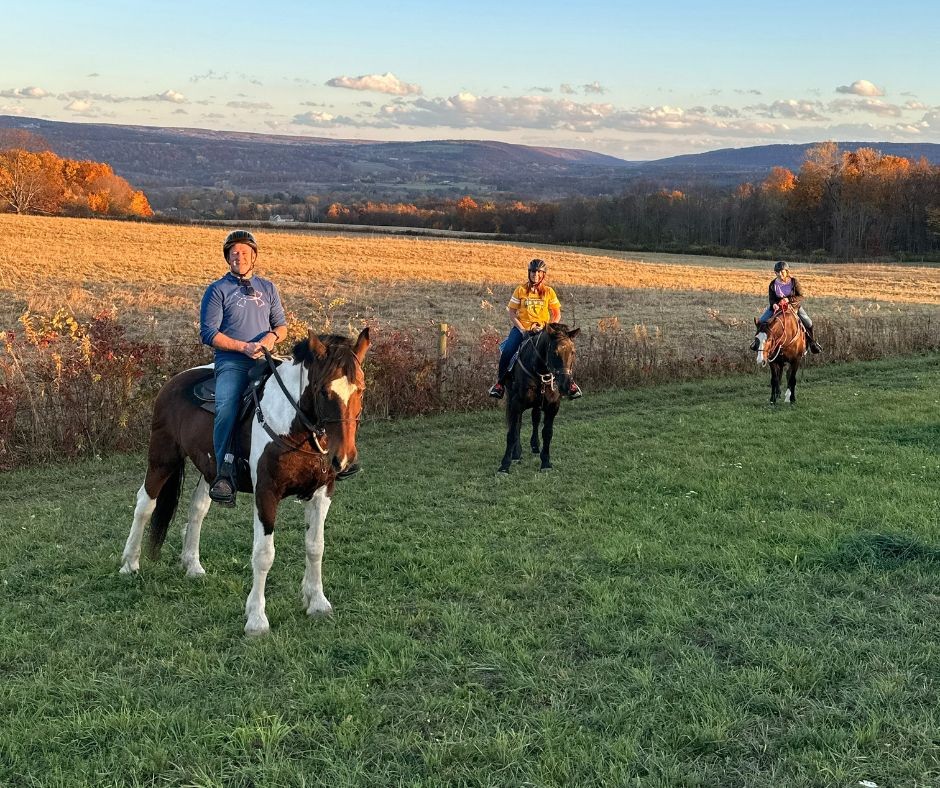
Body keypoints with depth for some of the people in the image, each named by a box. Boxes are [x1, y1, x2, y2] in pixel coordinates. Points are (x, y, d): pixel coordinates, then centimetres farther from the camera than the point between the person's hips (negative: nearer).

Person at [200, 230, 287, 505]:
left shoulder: (268, 288, 21)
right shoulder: (217, 290, 8)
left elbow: (282, 325, 22)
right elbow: (208, 333, 0)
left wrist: (272, 336, -3)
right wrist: (243, 347, -11)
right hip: (231, 362, -4)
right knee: (227, 405, -33)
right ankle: (225, 474, -36)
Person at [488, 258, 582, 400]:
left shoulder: (549, 292, 5)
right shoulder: (520, 290, 3)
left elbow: (557, 314, 7)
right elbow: (511, 312, 3)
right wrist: (522, 329, -10)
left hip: (543, 329, 0)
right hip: (521, 328, 0)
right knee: (507, 351, -24)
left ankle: (569, 383, -2)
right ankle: (500, 382, -4)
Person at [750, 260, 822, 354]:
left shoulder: (794, 281, -14)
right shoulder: (773, 284, -8)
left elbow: (800, 296, -13)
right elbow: (771, 297, -2)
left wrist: (789, 300, -29)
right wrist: (774, 304, -26)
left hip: (794, 305, -2)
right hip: (777, 306, 2)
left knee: (808, 323, -16)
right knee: (761, 321, -13)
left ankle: (811, 341, 9)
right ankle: (759, 339, 11)